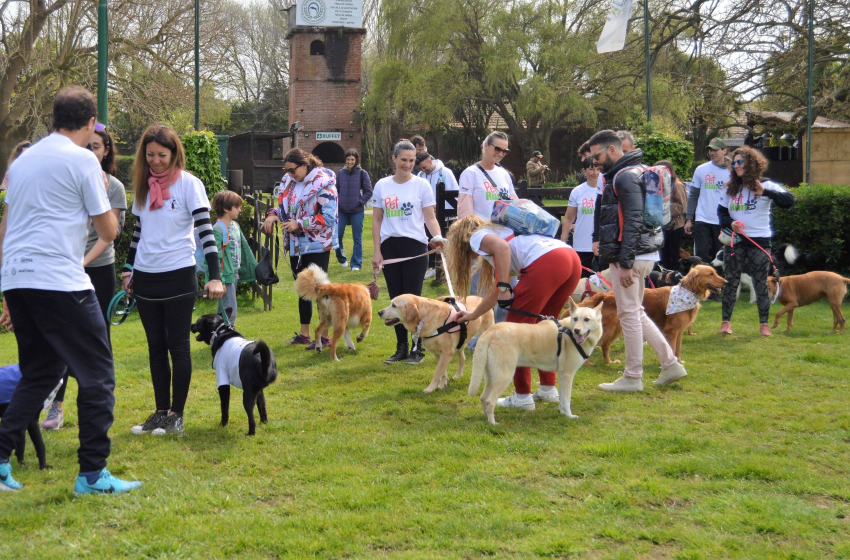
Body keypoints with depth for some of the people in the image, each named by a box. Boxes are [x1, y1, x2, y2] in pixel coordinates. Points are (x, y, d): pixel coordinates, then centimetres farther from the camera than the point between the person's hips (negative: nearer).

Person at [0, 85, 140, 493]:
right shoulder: (82, 159, -5)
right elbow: (109, 231, -2)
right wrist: (101, 190, 16)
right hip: (60, 283, -8)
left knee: (39, 373, 20)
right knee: (97, 373, 1)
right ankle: (92, 474, 1)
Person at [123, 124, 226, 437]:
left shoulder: (188, 184, -8)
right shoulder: (143, 185, 8)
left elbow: (205, 229, -14)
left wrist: (215, 276, -22)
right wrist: (129, 268, 16)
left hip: (178, 276, -5)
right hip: (146, 278, 5)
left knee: (178, 346, 2)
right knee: (156, 348, 10)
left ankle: (177, 415, 11)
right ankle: (161, 412, 18)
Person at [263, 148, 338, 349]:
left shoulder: (323, 184, -15)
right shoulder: (290, 182, 7)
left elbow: (328, 217, -19)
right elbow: (283, 206, 18)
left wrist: (299, 224, -22)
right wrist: (273, 215, -5)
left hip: (317, 245, -8)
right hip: (296, 244, 8)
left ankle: (325, 336, 4)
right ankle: (304, 334, 25)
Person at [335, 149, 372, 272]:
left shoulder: (362, 173, -4)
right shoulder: (341, 173, 4)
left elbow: (368, 192, -2)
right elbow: (336, 189, 12)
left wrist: (360, 202, -10)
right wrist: (337, 202, 2)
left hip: (357, 211, -2)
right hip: (341, 211, 2)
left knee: (357, 238, 3)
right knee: (337, 235, -1)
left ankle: (356, 264, 11)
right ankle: (341, 259, 21)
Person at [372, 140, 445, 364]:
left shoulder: (421, 185, -1)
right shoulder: (382, 186, 7)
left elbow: (430, 218, -2)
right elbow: (377, 220, 10)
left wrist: (438, 236, -22)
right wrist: (377, 251, 5)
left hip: (415, 247, -3)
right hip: (390, 247, 3)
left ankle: (418, 348, 8)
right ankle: (401, 348, 17)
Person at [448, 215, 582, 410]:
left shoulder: (476, 237, 13)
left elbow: (502, 247, -12)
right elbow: (496, 291, 43)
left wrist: (504, 288, -12)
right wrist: (473, 315, 54)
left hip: (545, 262, -9)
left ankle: (522, 397, 7)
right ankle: (548, 389, 28)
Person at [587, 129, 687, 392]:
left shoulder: (626, 177, -15)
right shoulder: (619, 175, 17)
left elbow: (633, 222, -22)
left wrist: (626, 263, -23)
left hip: (631, 256, -10)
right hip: (643, 253, 10)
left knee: (629, 314, -2)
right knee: (636, 312, 17)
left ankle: (632, 377, 6)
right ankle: (671, 364, 18)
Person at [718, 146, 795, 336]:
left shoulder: (766, 185, -5)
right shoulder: (731, 188, 11)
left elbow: (789, 200, -18)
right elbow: (721, 212, 16)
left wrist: (765, 192, -32)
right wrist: (729, 223, -6)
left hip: (759, 242, -4)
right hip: (735, 241, 4)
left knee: (761, 284, 2)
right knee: (731, 281, 5)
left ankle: (764, 324, 10)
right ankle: (726, 321, 12)